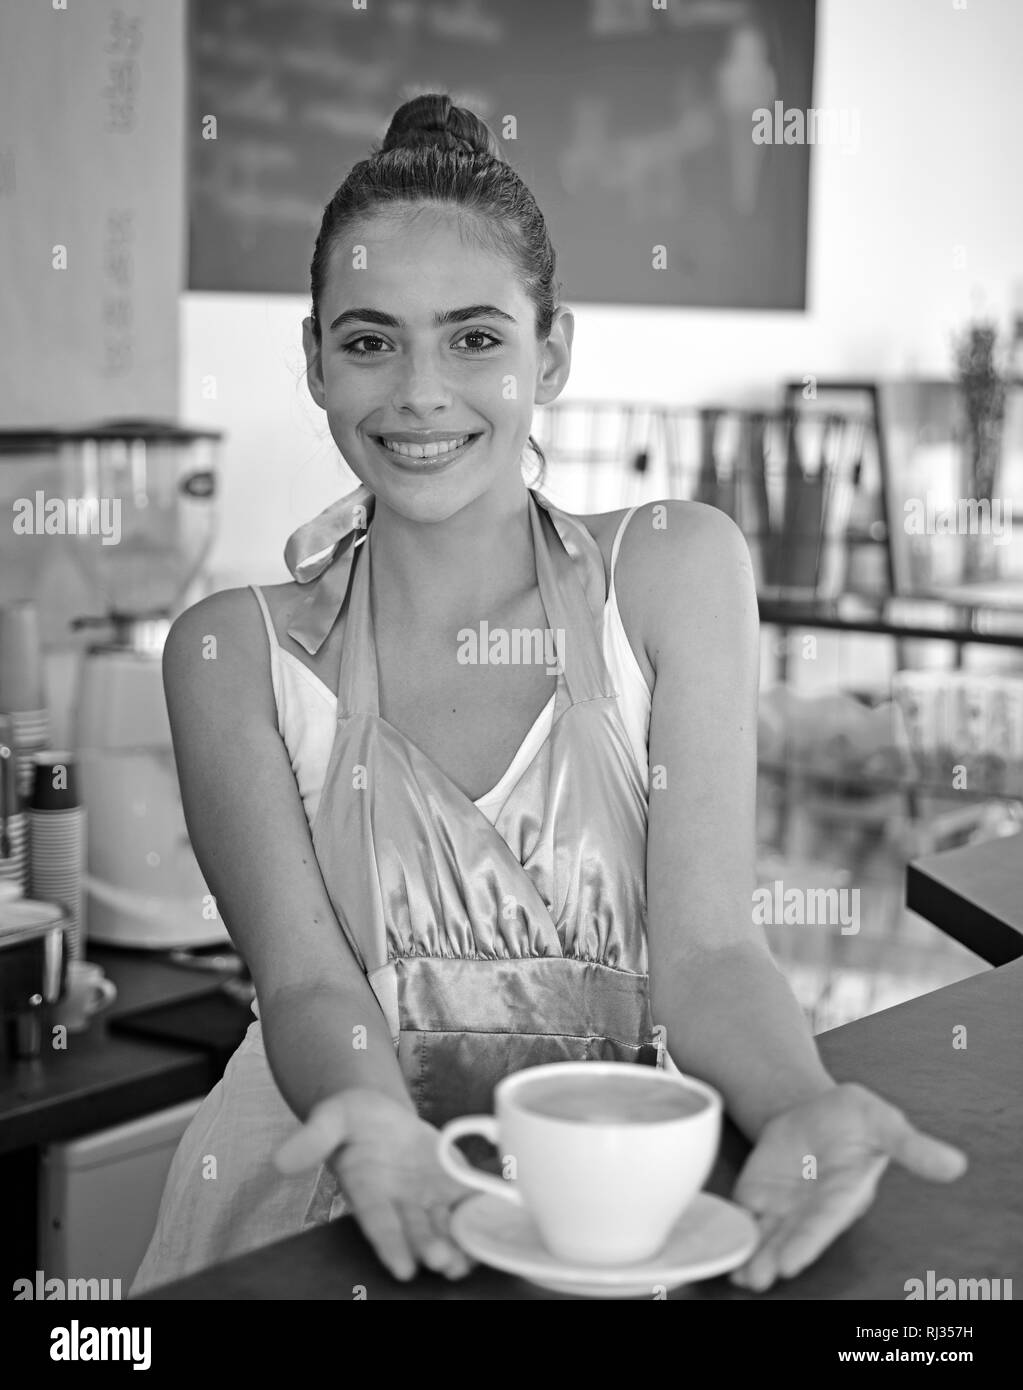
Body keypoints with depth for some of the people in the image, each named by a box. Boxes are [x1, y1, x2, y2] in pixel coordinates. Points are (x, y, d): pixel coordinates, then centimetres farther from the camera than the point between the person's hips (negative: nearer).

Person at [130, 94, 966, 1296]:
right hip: (332, 1198, 1)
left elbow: (705, 947, -6)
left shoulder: (673, 569, 1)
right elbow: (305, 979, -8)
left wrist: (802, 1108, -26)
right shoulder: (234, 651, 2)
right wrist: (377, 1128, -29)